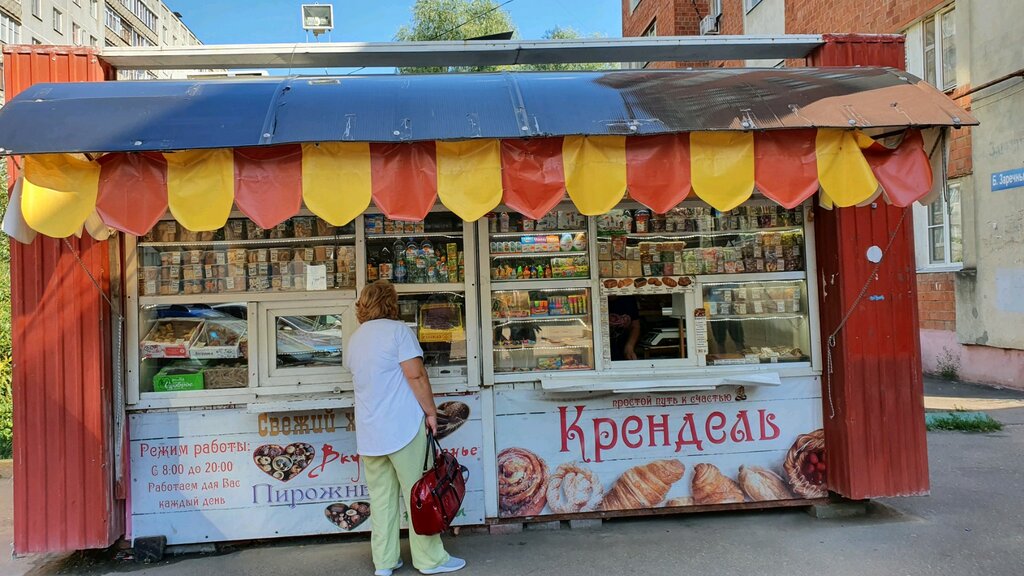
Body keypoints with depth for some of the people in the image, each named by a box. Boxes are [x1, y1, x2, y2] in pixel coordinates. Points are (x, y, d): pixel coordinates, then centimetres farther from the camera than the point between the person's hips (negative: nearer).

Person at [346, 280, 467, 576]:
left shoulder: (354, 339, 14)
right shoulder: (398, 330, -6)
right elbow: (416, 375, -14)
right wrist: (431, 411, -7)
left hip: (368, 431, 6)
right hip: (403, 427, -6)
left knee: (380, 496, 11)